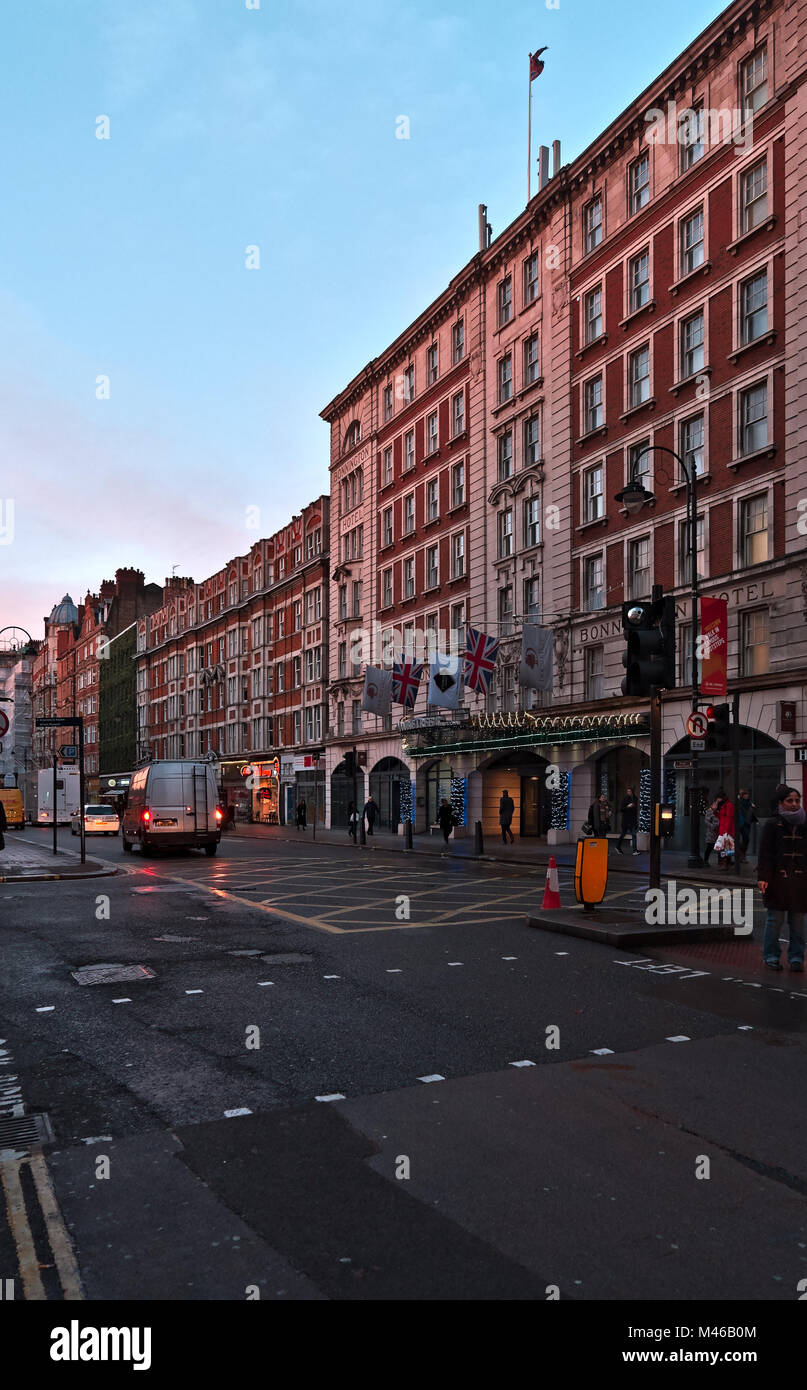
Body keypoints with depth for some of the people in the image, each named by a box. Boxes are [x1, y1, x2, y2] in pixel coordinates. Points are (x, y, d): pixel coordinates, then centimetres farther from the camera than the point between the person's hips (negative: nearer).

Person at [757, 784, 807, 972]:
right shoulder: (772, 825, 1)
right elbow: (764, 854, -3)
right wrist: (763, 877, -11)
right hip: (778, 879, -3)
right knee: (775, 919, 1)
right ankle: (771, 956, 12)